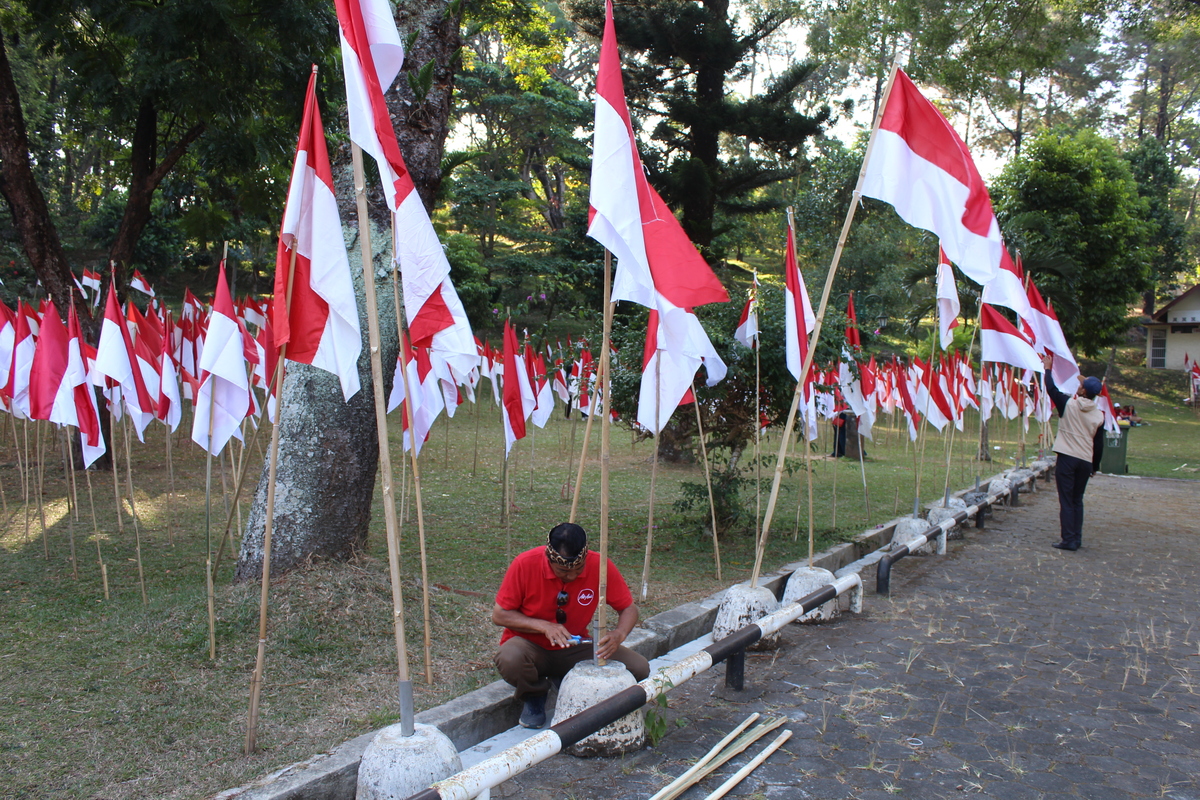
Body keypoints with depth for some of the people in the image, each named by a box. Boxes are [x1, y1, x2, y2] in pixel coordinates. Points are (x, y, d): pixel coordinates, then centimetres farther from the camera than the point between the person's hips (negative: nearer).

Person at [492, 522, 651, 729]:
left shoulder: (600, 565, -17)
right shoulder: (525, 564, -21)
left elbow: (629, 609, -6)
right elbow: (499, 614, -12)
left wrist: (618, 634, -29)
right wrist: (543, 626, -26)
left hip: (574, 649, 2)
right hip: (531, 646, -1)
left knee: (638, 668, -19)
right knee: (510, 660, -37)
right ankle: (534, 697, -1)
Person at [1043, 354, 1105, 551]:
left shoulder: (1068, 405, -7)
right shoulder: (1099, 415, 4)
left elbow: (1051, 389, 7)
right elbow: (1099, 445, 8)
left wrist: (1048, 369, 20)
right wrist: (1095, 466, 19)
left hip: (1067, 458, -4)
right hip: (1086, 461, 4)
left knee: (1066, 501, -2)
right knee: (1077, 500, 15)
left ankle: (1069, 540, -5)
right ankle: (1077, 538, 17)